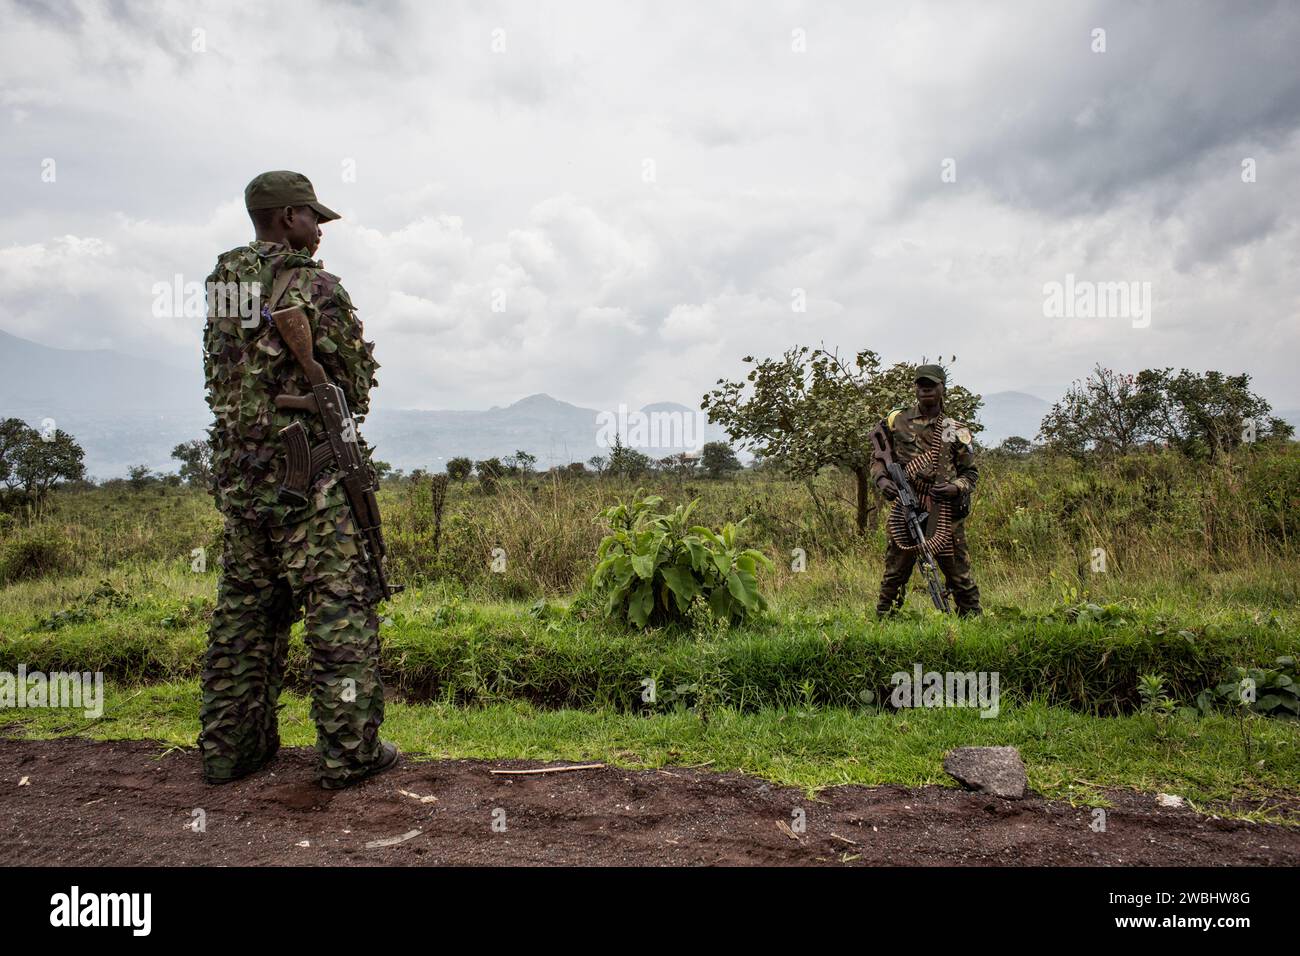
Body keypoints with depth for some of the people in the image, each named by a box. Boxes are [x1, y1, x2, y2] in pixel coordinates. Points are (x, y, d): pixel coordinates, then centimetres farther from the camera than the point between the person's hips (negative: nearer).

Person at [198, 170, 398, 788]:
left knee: (244, 610, 14)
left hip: (238, 475, 7)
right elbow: (356, 384, -6)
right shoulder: (316, 289, -10)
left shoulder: (222, 287, 11)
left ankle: (229, 745, 23)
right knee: (340, 608, -1)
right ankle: (348, 749, 3)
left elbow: (220, 382, 17)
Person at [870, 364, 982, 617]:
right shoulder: (896, 421, 6)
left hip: (945, 513, 0)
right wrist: (881, 479, -6)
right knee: (894, 575, 7)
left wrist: (956, 487, -10)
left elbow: (971, 473, 11)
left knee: (960, 576, 6)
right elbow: (877, 457, 14)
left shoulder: (956, 431, 7)